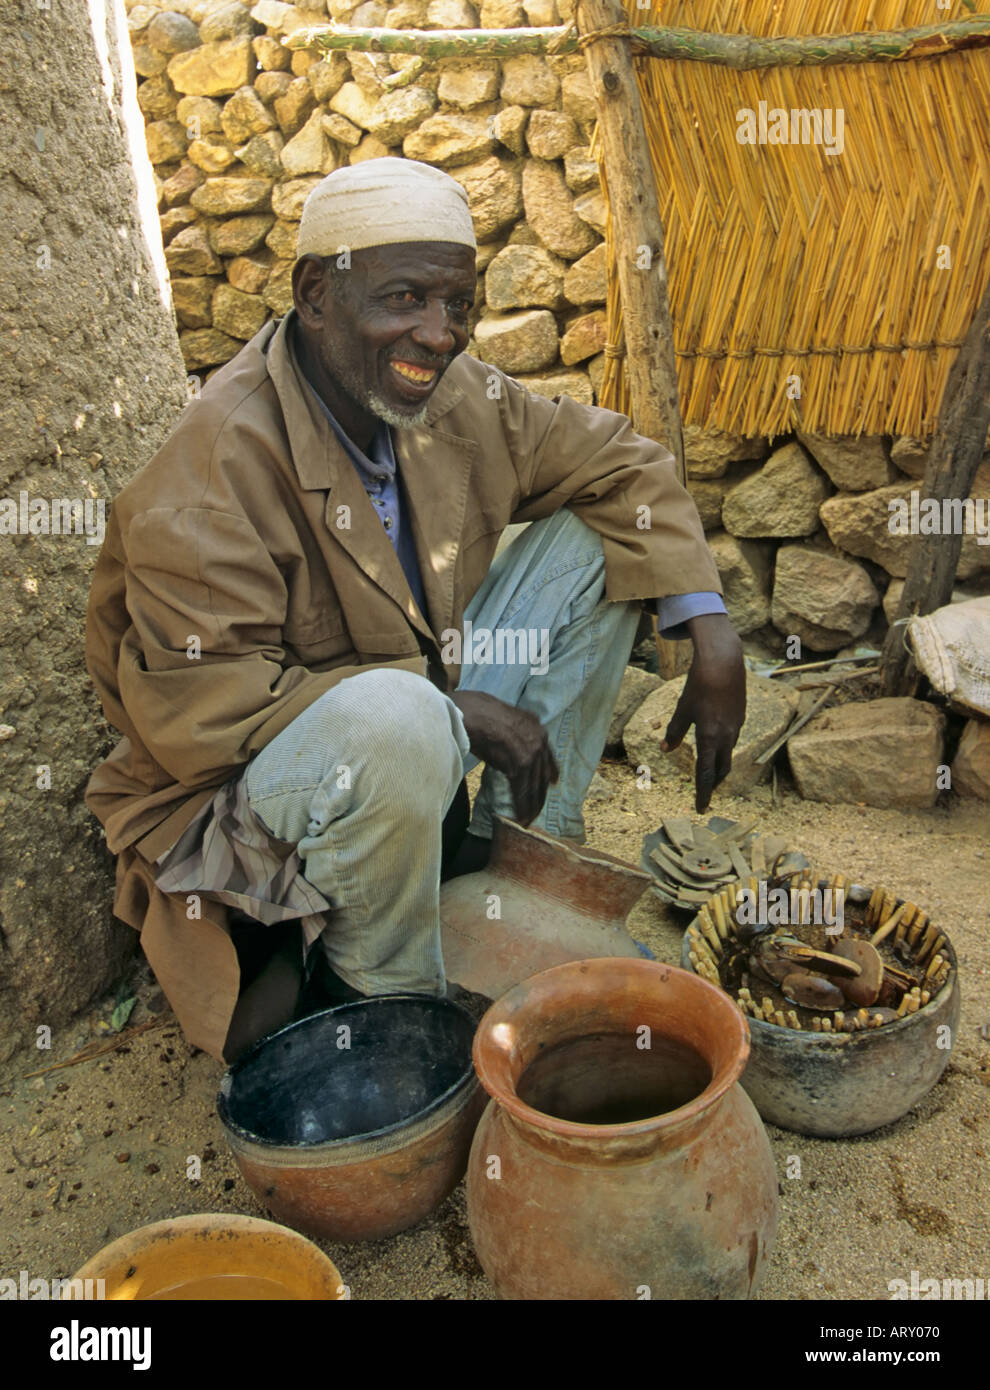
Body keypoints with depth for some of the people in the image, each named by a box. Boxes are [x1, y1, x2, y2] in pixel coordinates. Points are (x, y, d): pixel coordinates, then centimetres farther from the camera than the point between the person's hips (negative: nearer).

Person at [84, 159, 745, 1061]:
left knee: (589, 543, -1)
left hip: (404, 749, 7)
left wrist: (712, 636, -9)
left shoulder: (456, 397, -6)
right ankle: (386, 990, -9)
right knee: (393, 717, -41)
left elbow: (620, 466, 3)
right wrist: (454, 711, -27)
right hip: (232, 792, -6)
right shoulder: (216, 463, -26)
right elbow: (196, 709, -28)